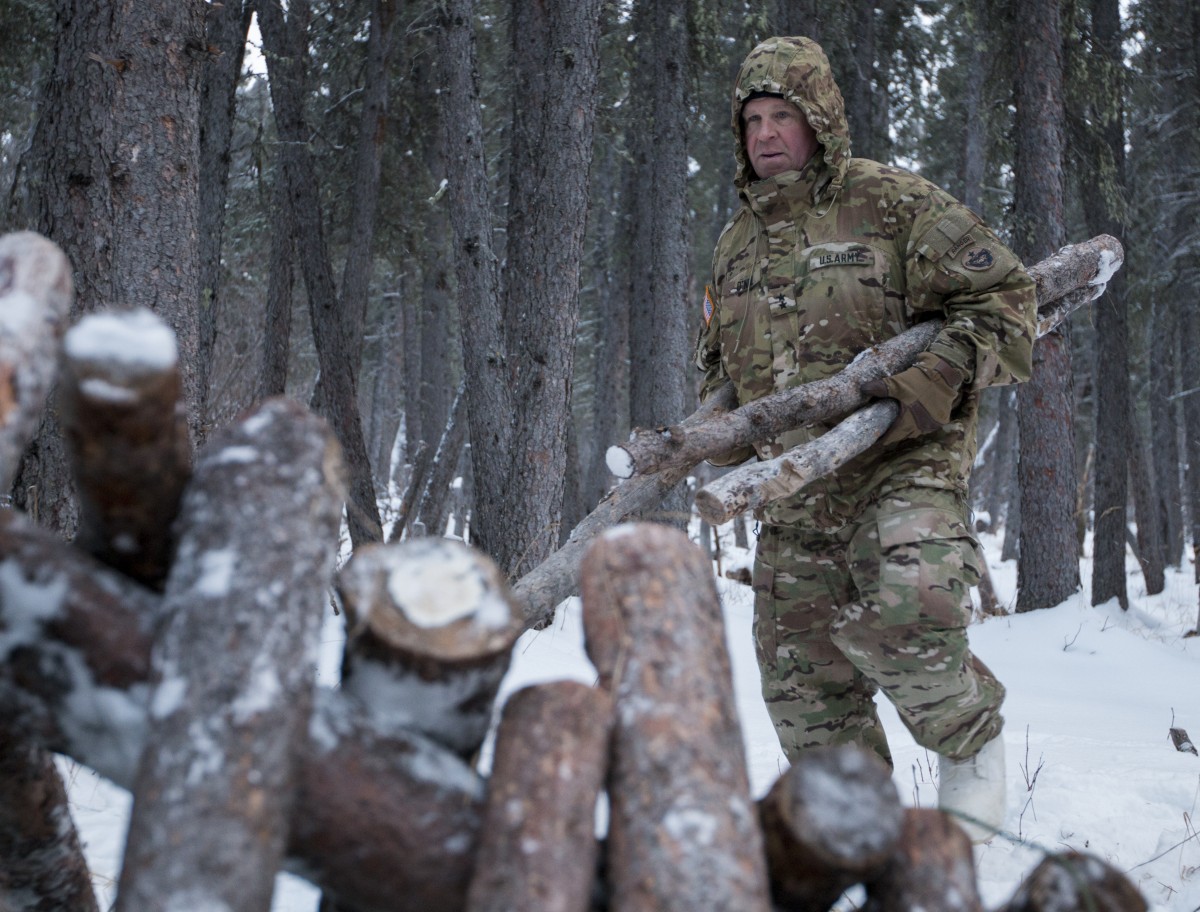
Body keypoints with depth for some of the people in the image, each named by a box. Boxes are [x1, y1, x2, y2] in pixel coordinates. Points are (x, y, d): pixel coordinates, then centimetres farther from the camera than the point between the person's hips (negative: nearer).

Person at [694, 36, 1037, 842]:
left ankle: (972, 737, 1)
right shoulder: (737, 243, 16)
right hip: (793, 492, 6)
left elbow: (1004, 297, -7)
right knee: (802, 676, 5)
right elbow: (718, 363, 28)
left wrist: (925, 388, -18)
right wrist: (725, 445, 9)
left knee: (902, 611, -31)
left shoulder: (894, 204, -3)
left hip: (902, 464, -6)